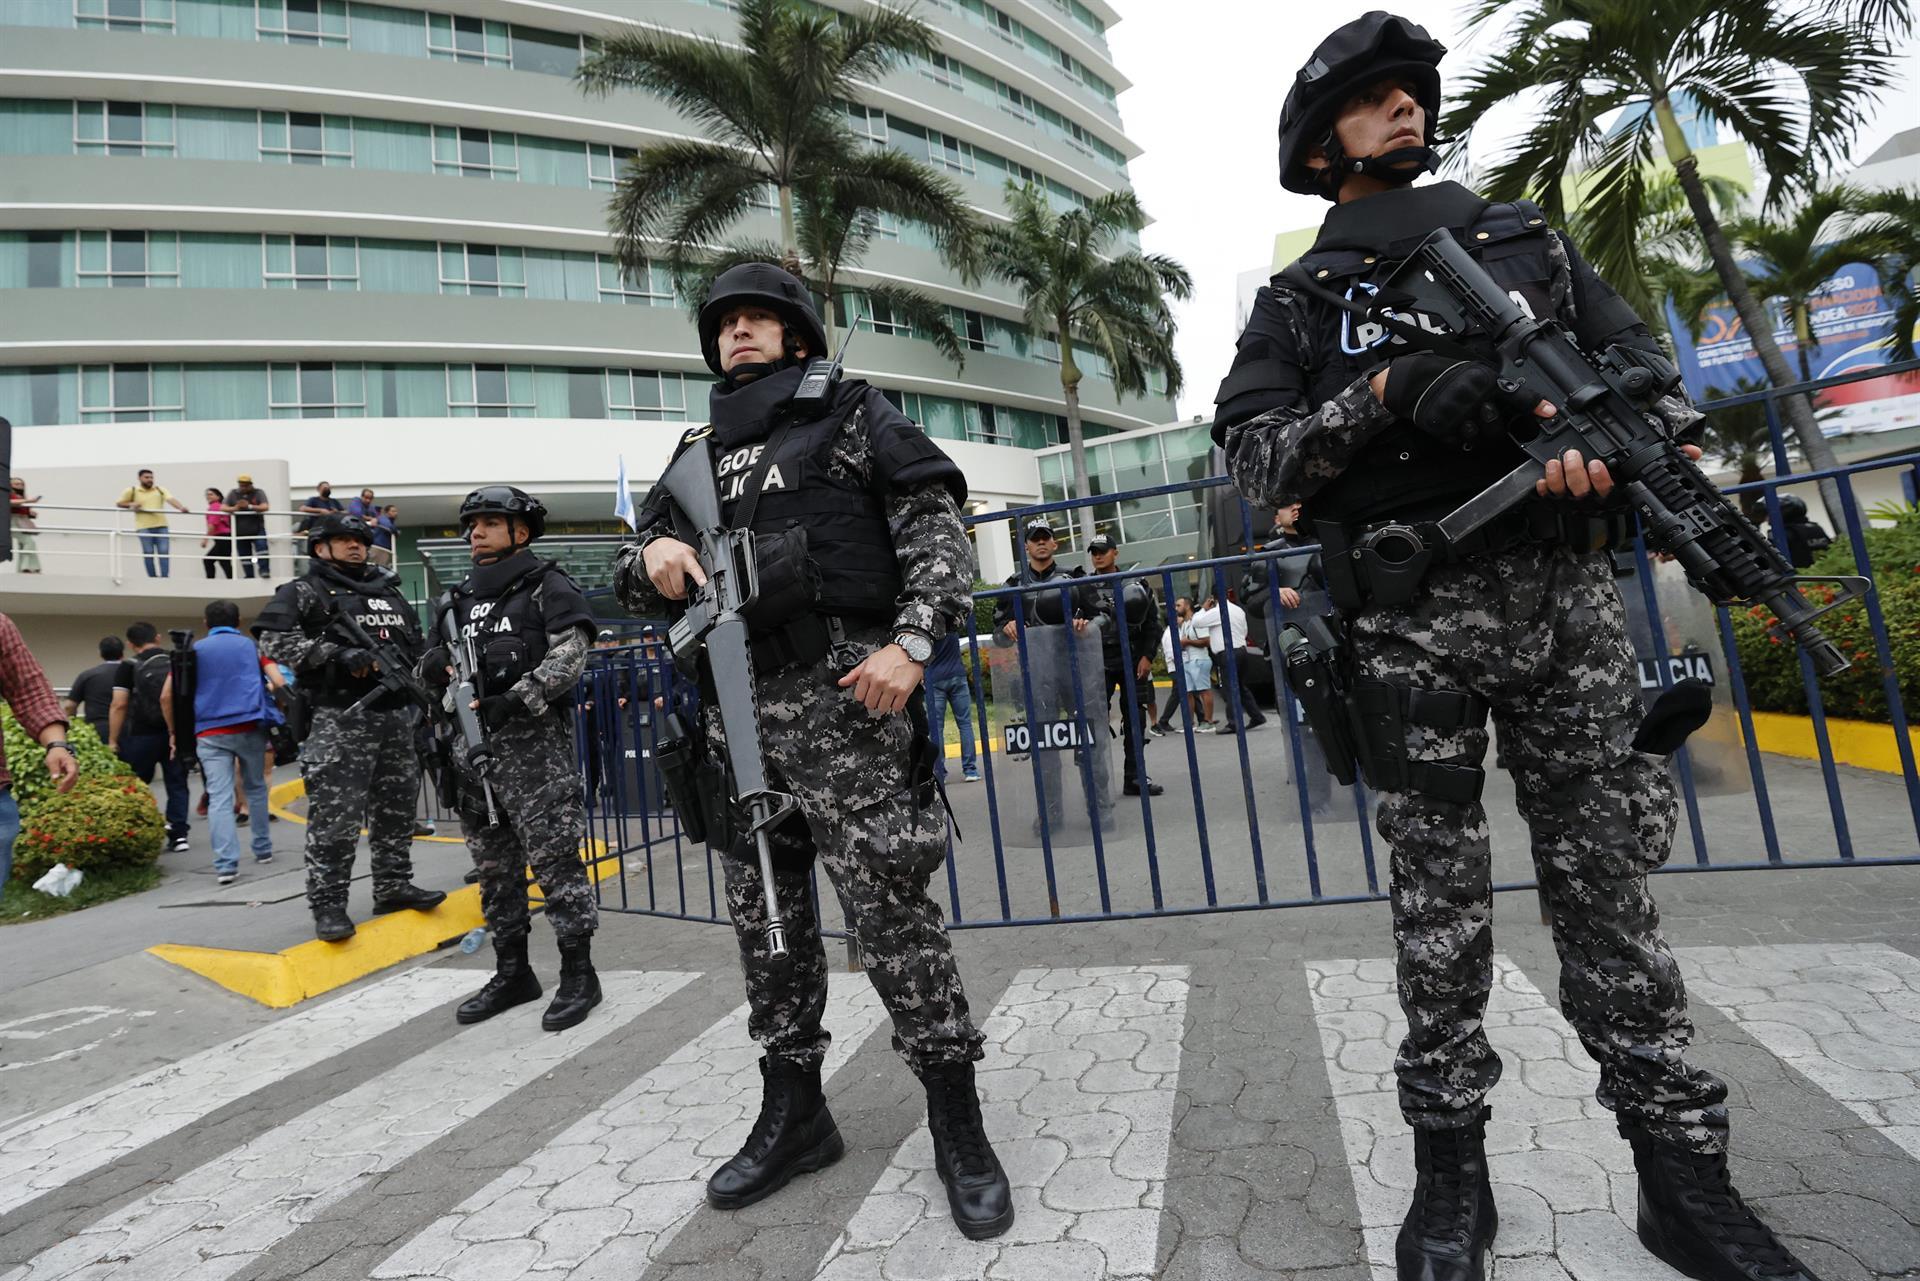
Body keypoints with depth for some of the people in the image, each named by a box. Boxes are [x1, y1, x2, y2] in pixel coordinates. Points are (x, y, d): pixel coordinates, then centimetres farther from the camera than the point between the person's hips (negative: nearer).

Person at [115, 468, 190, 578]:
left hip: (161, 525, 1)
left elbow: (171, 499, -8)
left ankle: (164, 577, -5)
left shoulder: (160, 490, 10)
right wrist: (130, 504, -3)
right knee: (148, 553, -1)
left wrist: (181, 507, -28)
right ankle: (152, 577, 4)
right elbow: (118, 503, 19)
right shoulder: (131, 491, 10)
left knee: (163, 552, -5)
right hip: (144, 527, -1)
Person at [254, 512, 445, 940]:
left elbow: (417, 647, 26)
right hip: (343, 718, -6)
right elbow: (273, 638, -13)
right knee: (335, 817, -6)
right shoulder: (305, 591, 2)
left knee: (396, 808, 11)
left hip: (397, 715, 6)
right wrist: (336, 653, -21)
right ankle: (328, 904, 2)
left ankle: (393, 887, 21)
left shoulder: (390, 591, 20)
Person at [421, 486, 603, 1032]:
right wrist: (434, 664, 0)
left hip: (533, 741, -7)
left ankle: (578, 974, 3)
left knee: (554, 859, -7)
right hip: (473, 743, 7)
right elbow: (434, 667, 25)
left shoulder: (548, 586, 0)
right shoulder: (459, 599, 20)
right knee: (494, 865, 12)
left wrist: (515, 700, -21)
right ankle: (512, 973, 24)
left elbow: (570, 656, -11)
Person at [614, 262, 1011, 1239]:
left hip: (842, 695, -5)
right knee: (763, 916, 10)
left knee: (890, 907, -6)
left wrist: (912, 644, -14)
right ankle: (793, 1115, 27)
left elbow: (938, 531, 0)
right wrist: (651, 557, -2)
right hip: (735, 711, 6)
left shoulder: (852, 414, 9)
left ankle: (959, 1130, 10)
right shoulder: (697, 453, 23)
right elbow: (630, 581, 23)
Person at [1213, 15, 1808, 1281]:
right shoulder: (1301, 298, 11)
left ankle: (1686, 1171, 19)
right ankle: (1451, 1168, 16)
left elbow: (1654, 368, 15)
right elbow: (1252, 454, -2)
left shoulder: (1527, 235, 20)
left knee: (1612, 879, 5)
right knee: (1441, 896, 3)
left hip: (1567, 595, 3)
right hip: (1414, 620, -2)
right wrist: (1390, 393, -16)